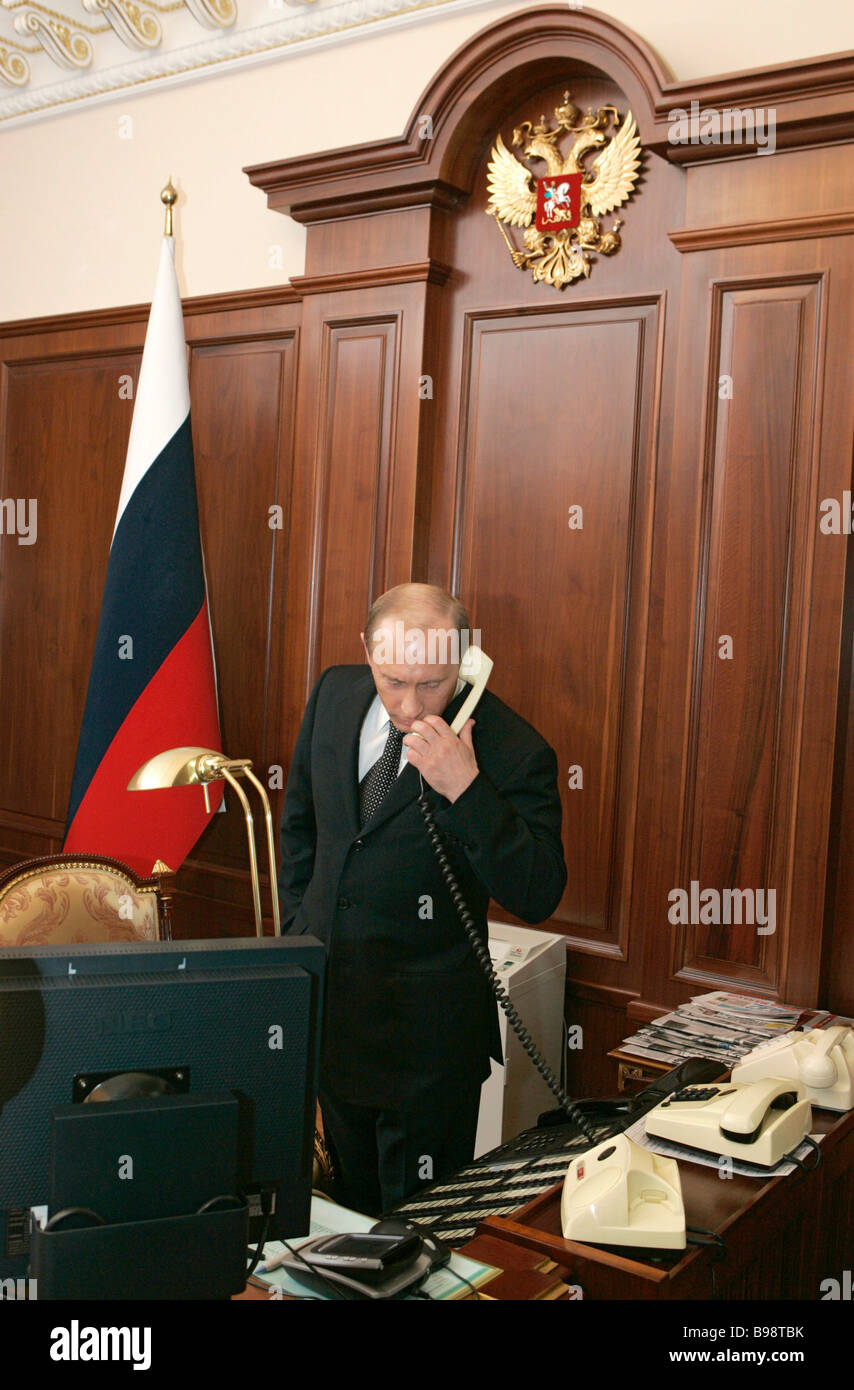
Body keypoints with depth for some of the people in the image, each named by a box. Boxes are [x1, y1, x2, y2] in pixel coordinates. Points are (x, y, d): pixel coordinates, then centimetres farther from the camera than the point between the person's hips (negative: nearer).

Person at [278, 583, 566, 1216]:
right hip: (326, 995, 6)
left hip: (425, 1028, -5)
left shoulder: (513, 750, -20)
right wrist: (298, 927, 9)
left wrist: (466, 789, -33)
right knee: (350, 1195, 26)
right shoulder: (335, 694, -4)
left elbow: (538, 897, -24)